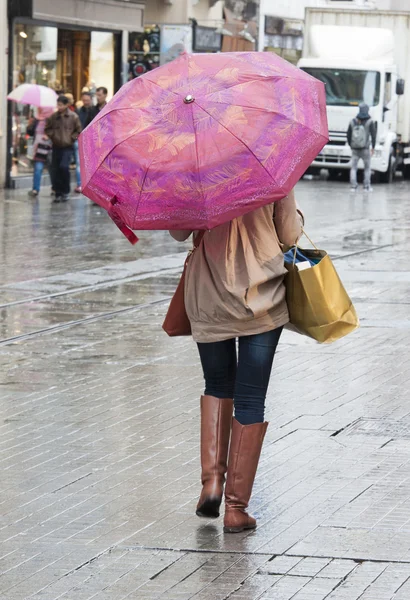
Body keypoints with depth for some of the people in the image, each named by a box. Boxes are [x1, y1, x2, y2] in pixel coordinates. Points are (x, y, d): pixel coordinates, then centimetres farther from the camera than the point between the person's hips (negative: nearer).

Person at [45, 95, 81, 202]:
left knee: (64, 166, -20)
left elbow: (78, 130, 5)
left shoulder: (73, 117, -2)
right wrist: (52, 136, -2)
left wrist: (71, 138, -6)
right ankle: (58, 193, 10)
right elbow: (47, 129, 15)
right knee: (55, 169, 1)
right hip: (56, 147, 4)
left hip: (67, 147, -3)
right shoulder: (53, 117, 4)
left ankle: (66, 191, -5)